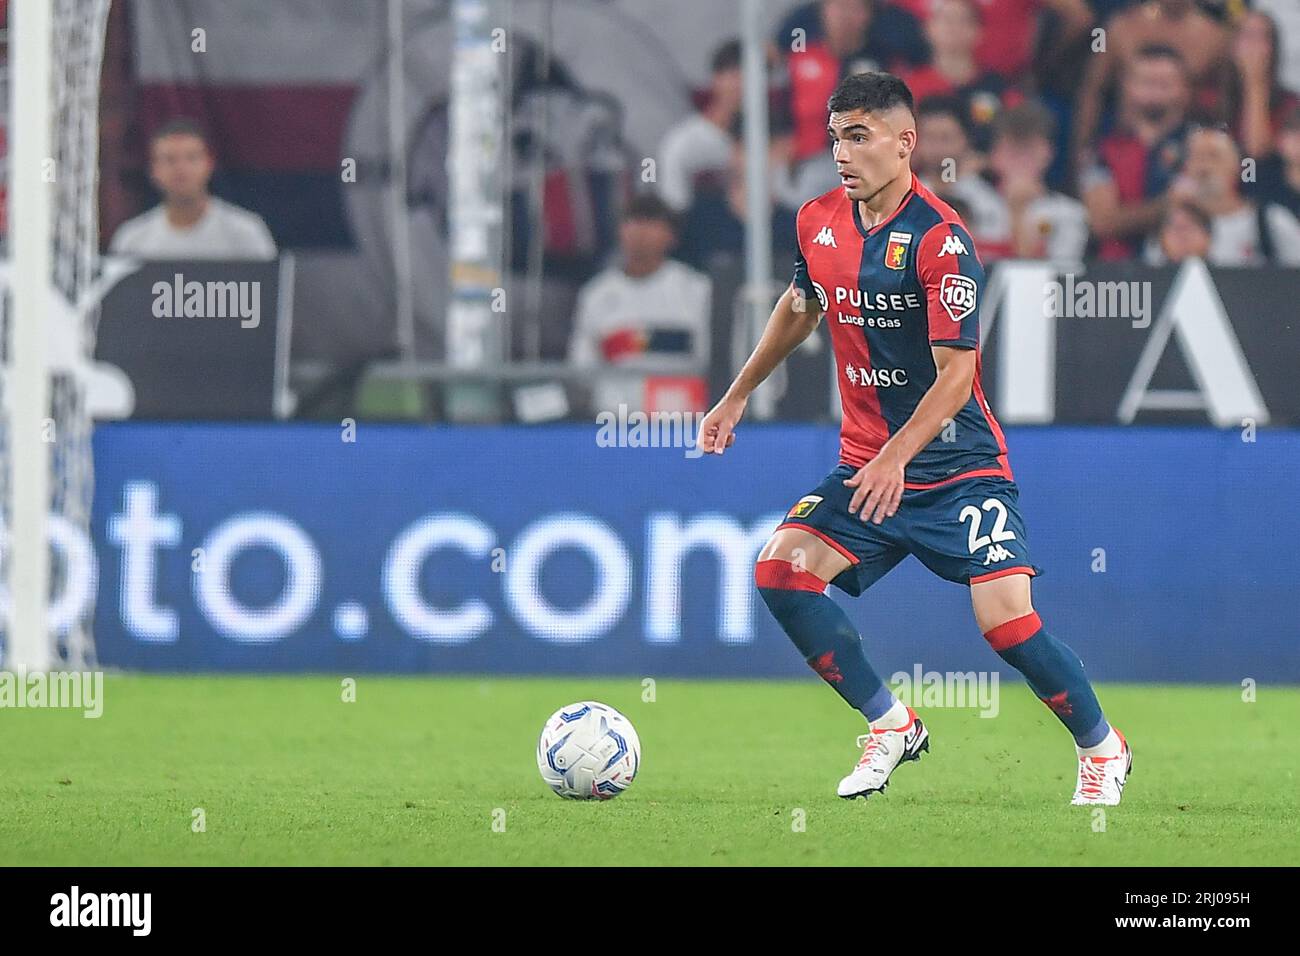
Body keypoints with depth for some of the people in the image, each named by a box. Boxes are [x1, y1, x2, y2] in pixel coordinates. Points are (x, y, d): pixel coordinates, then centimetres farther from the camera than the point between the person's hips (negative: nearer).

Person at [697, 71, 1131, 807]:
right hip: (866, 464, 6)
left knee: (1007, 622, -17)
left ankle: (1102, 748, 9)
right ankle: (891, 726, 1)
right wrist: (737, 396, 27)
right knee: (782, 569, -13)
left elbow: (956, 373, -22)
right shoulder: (820, 222, 2)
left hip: (959, 468, -6)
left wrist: (896, 459, -32)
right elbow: (800, 308, 23)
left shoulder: (940, 238, -19)